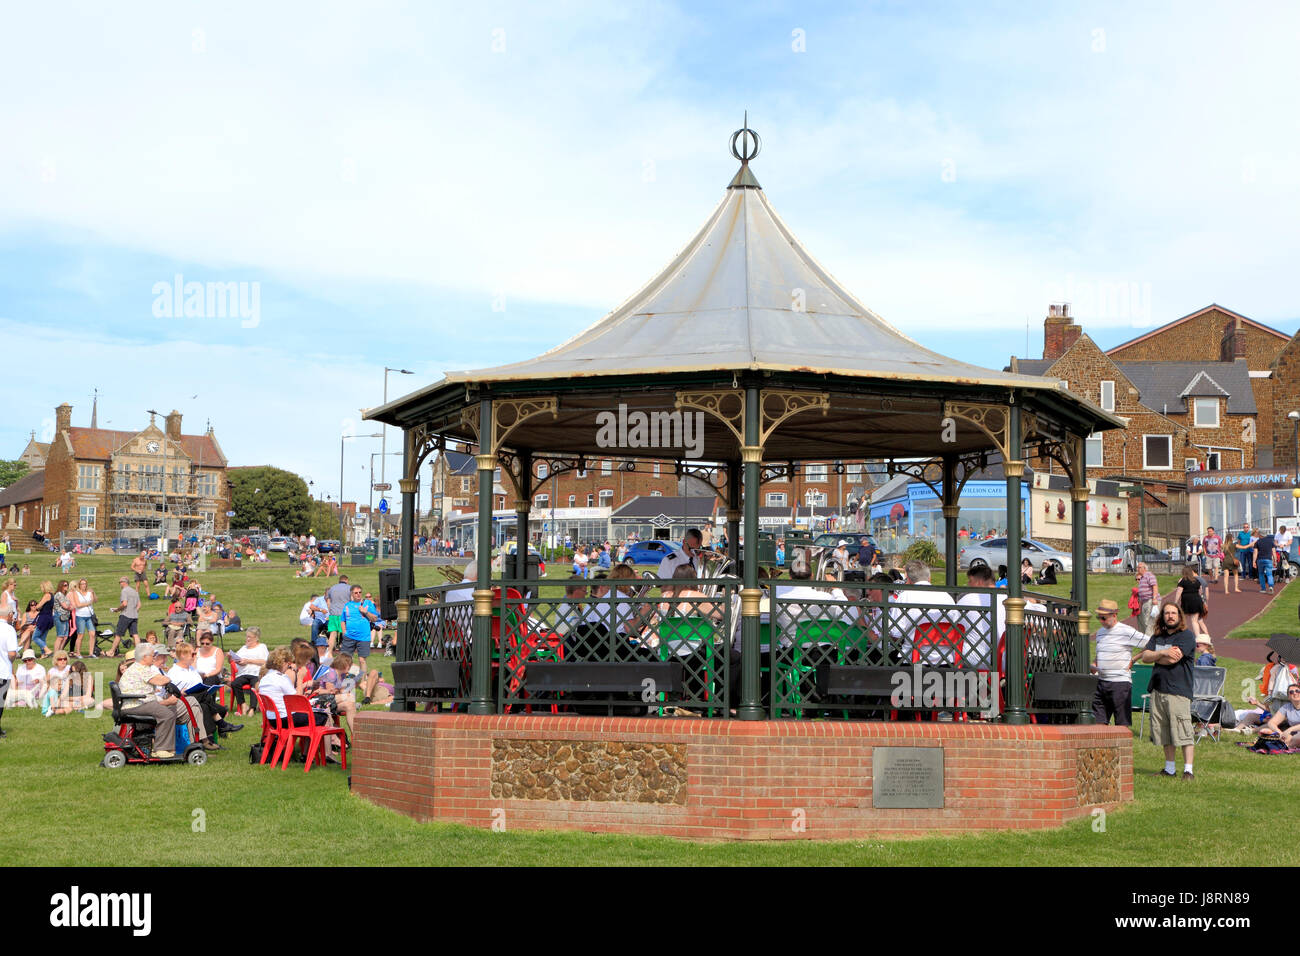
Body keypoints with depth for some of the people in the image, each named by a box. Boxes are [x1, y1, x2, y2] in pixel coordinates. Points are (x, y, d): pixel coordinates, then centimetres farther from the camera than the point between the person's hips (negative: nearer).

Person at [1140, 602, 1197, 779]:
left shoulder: (1186, 636, -4)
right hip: (1158, 689, 7)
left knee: (1183, 732, -11)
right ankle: (1169, 769, 20)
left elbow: (1173, 659, -14)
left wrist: (1155, 657, 2)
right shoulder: (1157, 637, 18)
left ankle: (1188, 770, -9)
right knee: (1163, 731, 11)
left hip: (1178, 690, -7)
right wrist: (1163, 653, -10)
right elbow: (1145, 657, 6)